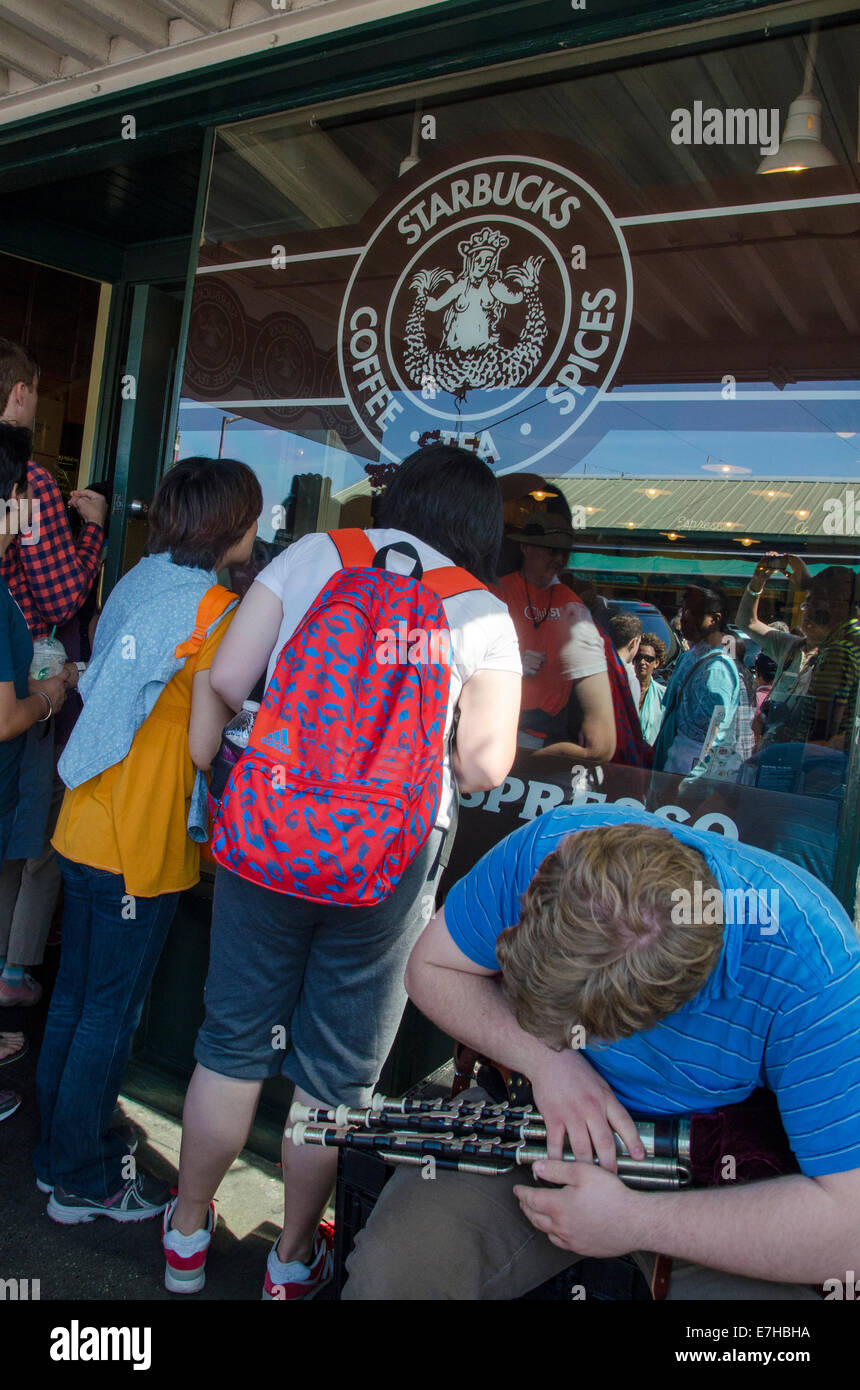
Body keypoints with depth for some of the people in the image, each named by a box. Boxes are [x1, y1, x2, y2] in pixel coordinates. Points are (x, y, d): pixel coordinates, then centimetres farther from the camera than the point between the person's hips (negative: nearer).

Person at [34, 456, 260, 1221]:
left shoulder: (137, 583, 7)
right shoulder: (215, 609, -16)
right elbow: (205, 747, -18)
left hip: (85, 828, 8)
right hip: (142, 848, -8)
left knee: (75, 998, 19)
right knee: (110, 1012, 7)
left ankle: (63, 1148, 38)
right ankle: (81, 1180, 23)